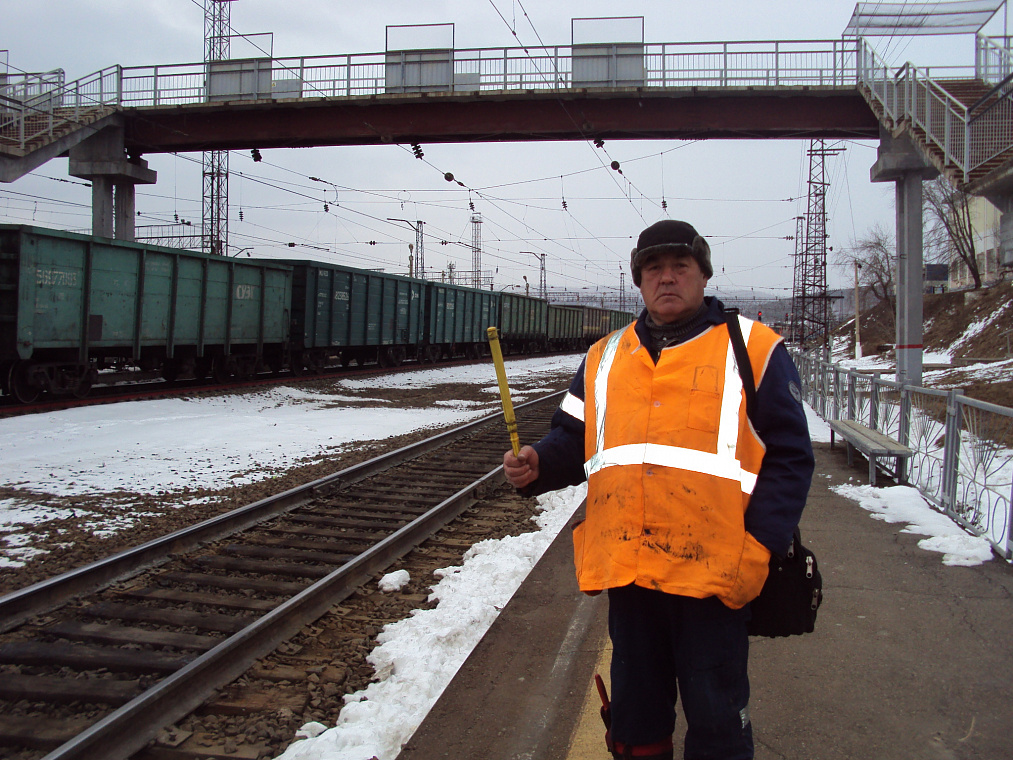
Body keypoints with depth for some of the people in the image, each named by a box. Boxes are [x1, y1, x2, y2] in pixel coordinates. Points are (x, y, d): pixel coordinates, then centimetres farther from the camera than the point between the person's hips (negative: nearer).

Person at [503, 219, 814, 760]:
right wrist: (538, 465, -6)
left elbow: (789, 456, 0)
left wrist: (760, 545, -11)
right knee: (635, 714, 17)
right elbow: (574, 441, 16)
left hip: (713, 573, -4)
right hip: (623, 569, 4)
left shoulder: (754, 349, 2)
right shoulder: (604, 358, 14)